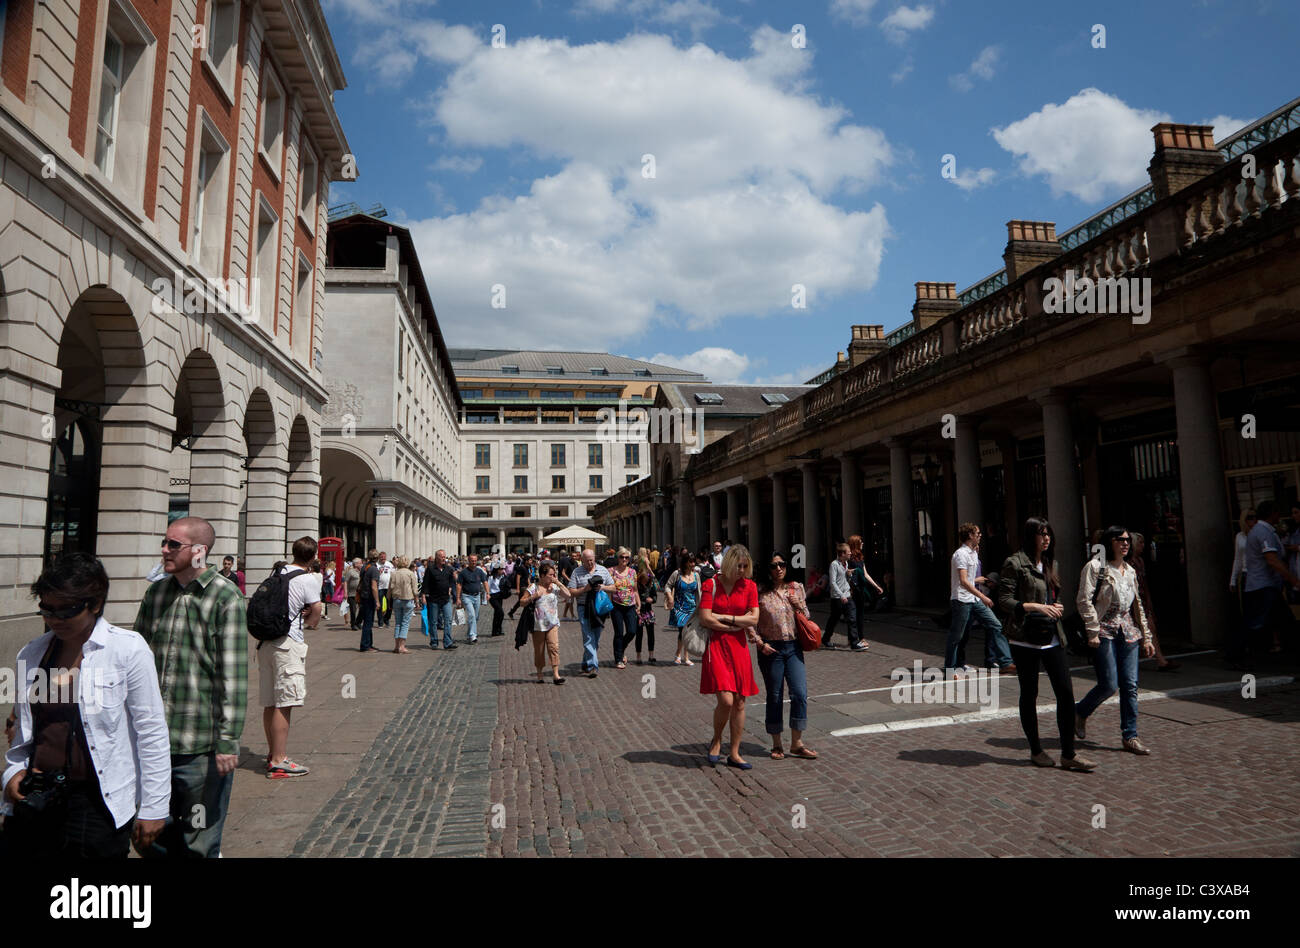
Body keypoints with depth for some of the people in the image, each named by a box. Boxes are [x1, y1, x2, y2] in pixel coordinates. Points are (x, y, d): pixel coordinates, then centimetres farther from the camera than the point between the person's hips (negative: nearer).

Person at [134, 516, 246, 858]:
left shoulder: (226, 597, -10)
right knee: (150, 840, 18)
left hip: (201, 746, -6)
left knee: (199, 845, 6)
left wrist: (228, 740, -15)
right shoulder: (156, 592, 8)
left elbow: (234, 675, -13)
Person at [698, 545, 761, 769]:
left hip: (739, 647, 4)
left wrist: (725, 618, -9)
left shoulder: (749, 586, 6)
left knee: (739, 702, 4)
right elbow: (705, 619, -11)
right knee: (725, 700, -13)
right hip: (717, 646, -3)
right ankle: (716, 740, 16)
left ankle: (734, 753, 17)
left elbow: (754, 618, -1)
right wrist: (742, 626, -6)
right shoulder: (711, 585, -3)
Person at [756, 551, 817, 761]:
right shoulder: (760, 591, -5)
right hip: (770, 649, -3)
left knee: (800, 693, -4)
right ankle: (777, 745, 19)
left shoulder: (796, 588, 6)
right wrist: (760, 643, -12)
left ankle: (796, 743, 9)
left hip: (794, 647, 3)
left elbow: (807, 619, 14)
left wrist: (799, 605, -5)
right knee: (775, 697, 6)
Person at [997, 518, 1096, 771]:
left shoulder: (1050, 564, 14)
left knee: (1066, 693, 0)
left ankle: (1068, 755, 9)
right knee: (1029, 695, 6)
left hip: (1052, 637, 6)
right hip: (1025, 639, -6)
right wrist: (1035, 607, -23)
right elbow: (1004, 601, -12)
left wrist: (1057, 607, 3)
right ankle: (1035, 750, 20)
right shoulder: (1014, 563, -8)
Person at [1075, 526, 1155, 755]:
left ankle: (1130, 737, 9)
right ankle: (1080, 713, 18)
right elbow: (1084, 601, -12)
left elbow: (1137, 606, 21)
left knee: (1130, 685, 2)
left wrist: (1146, 637, 17)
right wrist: (1093, 632, -17)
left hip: (1128, 633, 6)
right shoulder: (1095, 567, -6)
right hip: (1105, 632, -6)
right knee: (1109, 684, -8)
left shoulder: (1130, 571, 16)